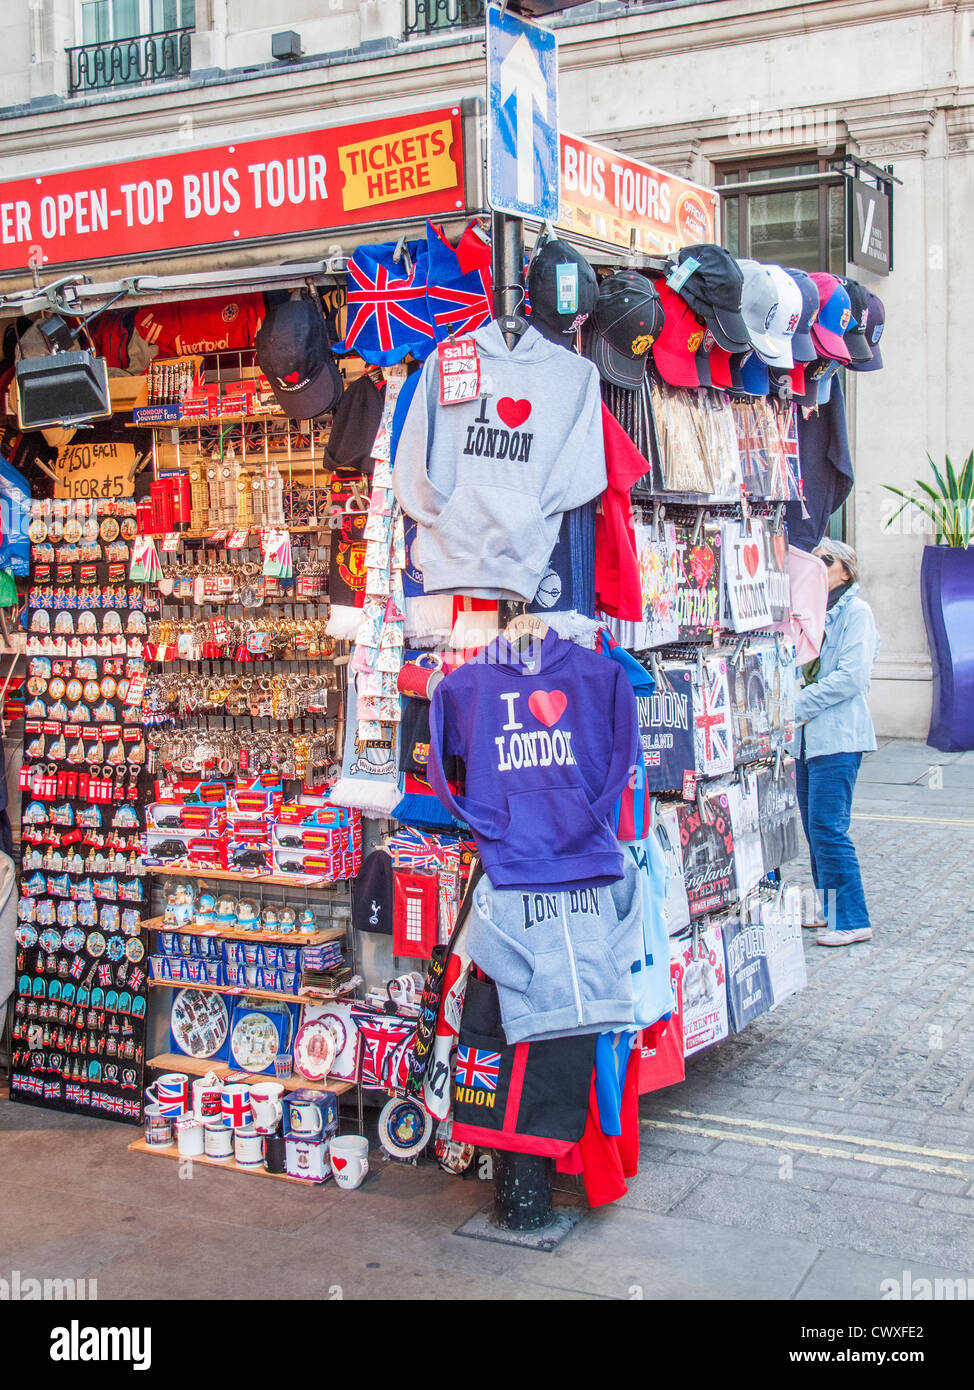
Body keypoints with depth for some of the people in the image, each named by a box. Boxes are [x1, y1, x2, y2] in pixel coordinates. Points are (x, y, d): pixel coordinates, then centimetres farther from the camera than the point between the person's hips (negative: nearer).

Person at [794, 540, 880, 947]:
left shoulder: (856, 611, -6)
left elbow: (850, 677, -16)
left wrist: (798, 706, -16)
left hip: (837, 737, -8)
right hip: (807, 737, 8)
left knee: (828, 829, -11)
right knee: (815, 829, 12)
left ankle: (852, 920, -3)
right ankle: (829, 910, 23)